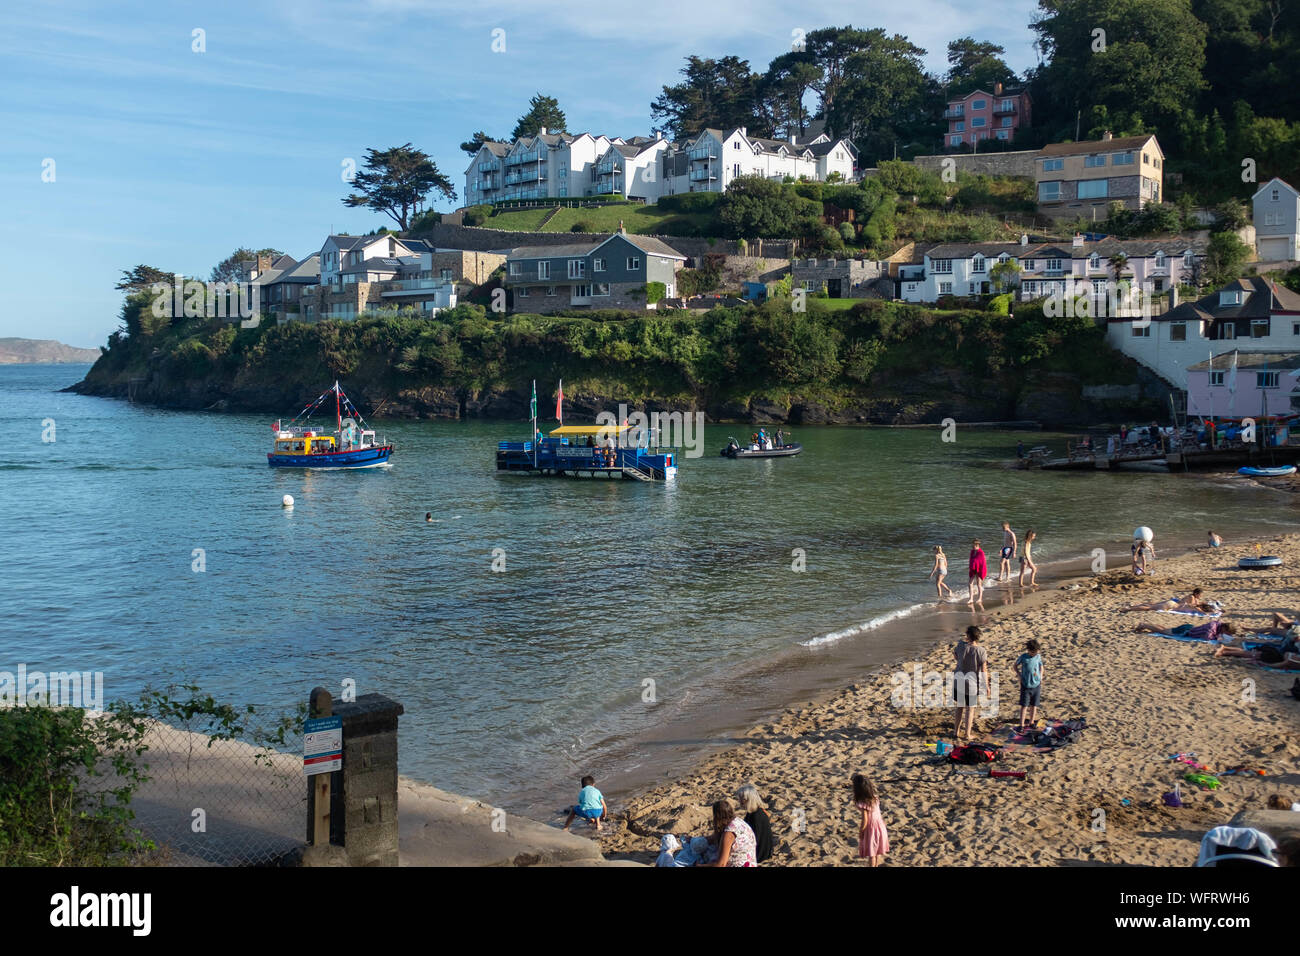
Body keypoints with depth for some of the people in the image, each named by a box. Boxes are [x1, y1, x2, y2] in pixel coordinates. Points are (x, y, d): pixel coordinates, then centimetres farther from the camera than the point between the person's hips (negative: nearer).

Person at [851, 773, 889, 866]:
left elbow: (865, 821, -22)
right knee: (877, 852, 24)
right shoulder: (875, 797, -10)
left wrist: (860, 832, -8)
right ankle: (876, 865, 40)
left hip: (870, 828, -6)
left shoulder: (863, 803, -28)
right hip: (880, 825, 6)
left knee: (871, 854, 13)